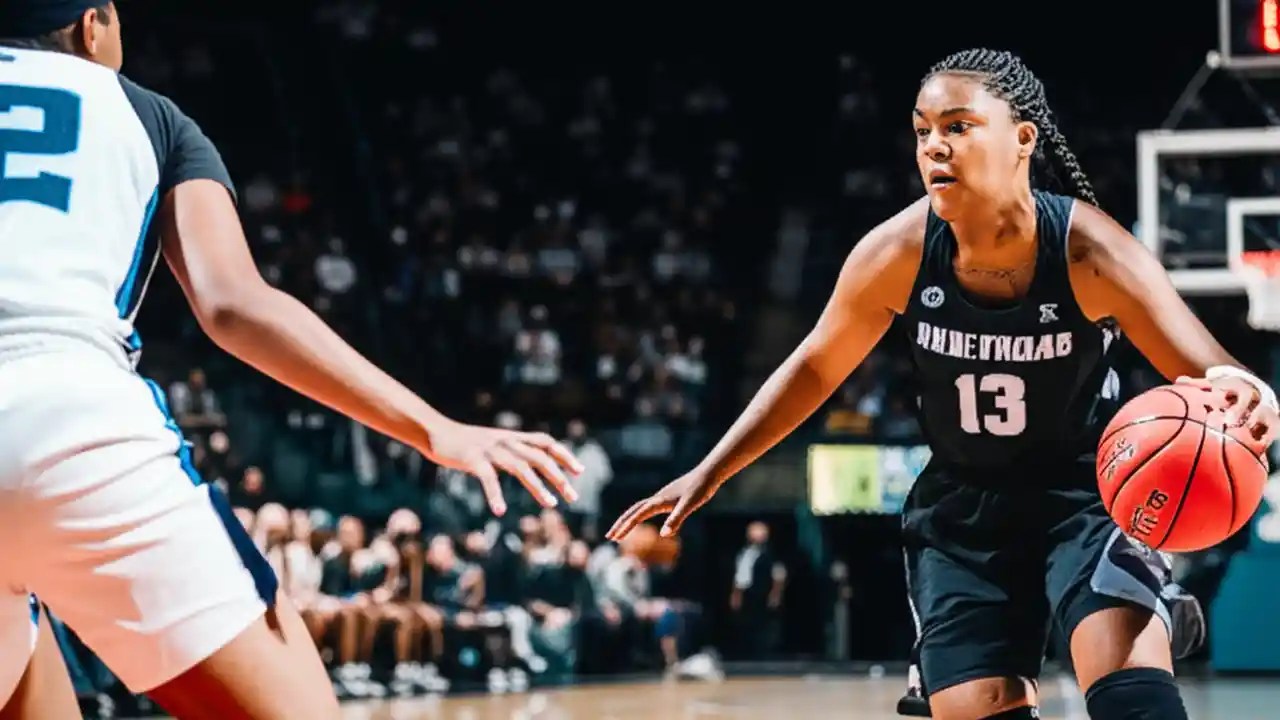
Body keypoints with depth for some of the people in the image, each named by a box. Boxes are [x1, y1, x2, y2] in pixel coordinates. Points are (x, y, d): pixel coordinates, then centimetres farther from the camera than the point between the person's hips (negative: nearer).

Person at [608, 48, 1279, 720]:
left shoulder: (1087, 251, -23)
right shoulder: (897, 253, -15)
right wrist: (709, 474, 4)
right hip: (964, 502, 3)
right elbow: (814, 368, 2)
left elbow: (1208, 370, -23)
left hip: (1085, 487, -3)